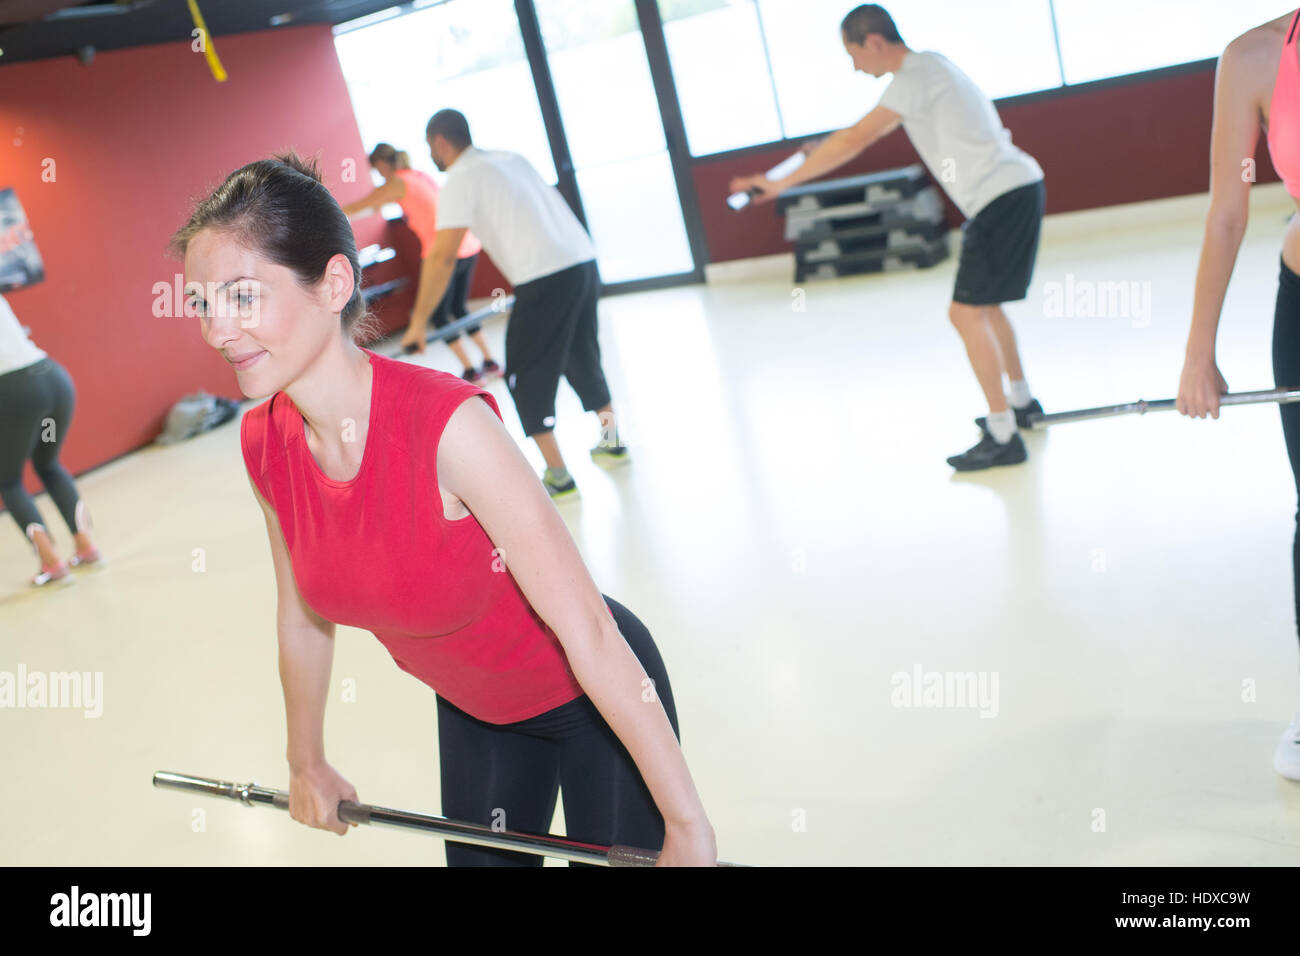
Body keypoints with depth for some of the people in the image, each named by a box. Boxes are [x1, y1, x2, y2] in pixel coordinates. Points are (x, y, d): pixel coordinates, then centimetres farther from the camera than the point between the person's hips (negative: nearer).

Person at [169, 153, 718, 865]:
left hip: (597, 700, -5)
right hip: (472, 711, 6)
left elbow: (586, 629, -31)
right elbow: (302, 618, 3)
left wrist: (687, 826, -27)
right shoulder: (263, 446, -14)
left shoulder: (446, 424, -34)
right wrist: (307, 764, 16)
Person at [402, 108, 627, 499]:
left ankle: (558, 476, 6)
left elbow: (443, 257, -9)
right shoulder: (511, 158, 20)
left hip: (546, 280, -8)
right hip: (584, 262, 8)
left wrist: (419, 319, -5)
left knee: (526, 378, 4)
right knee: (582, 358, 25)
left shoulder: (460, 180, -3)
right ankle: (611, 441, 36)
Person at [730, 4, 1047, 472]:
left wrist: (782, 183, -15)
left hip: (1004, 196, -10)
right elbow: (876, 130, 33)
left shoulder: (917, 74, -14)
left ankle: (1003, 437, -9)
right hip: (1017, 188, 10)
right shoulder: (927, 68, 16)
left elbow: (855, 140, -19)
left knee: (966, 312, -11)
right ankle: (1021, 402, 34)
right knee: (982, 304, 22)